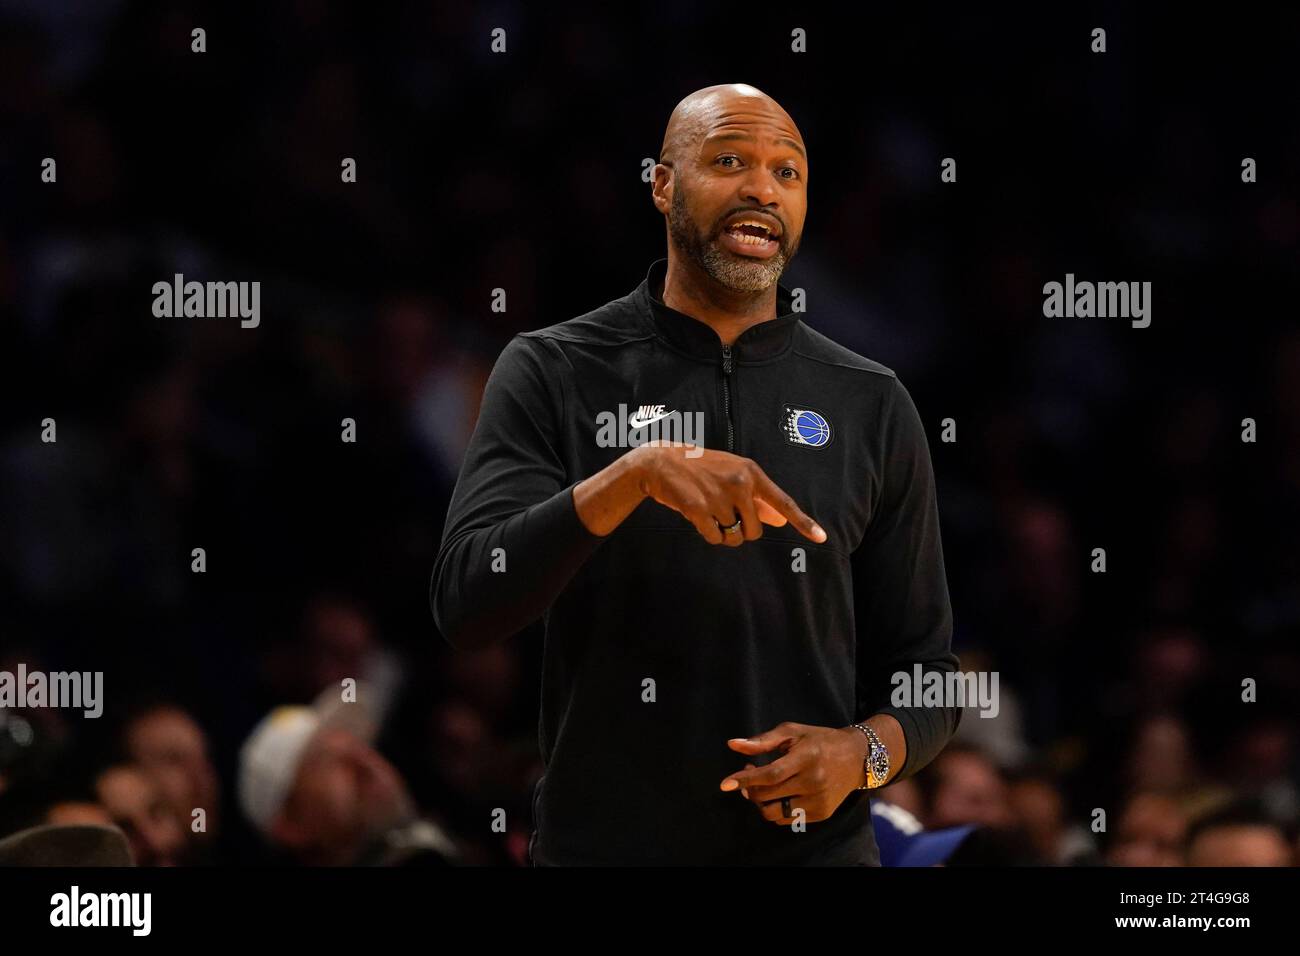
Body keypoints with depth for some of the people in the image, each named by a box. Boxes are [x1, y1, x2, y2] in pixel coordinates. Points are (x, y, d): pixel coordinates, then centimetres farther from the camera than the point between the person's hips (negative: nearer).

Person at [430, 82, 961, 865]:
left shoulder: (871, 407, 3)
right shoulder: (553, 375, -3)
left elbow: (926, 673, 7)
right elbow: (466, 606, -16)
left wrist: (861, 753, -15)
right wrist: (634, 475, -28)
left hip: (814, 845, 1)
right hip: (601, 842, -1)